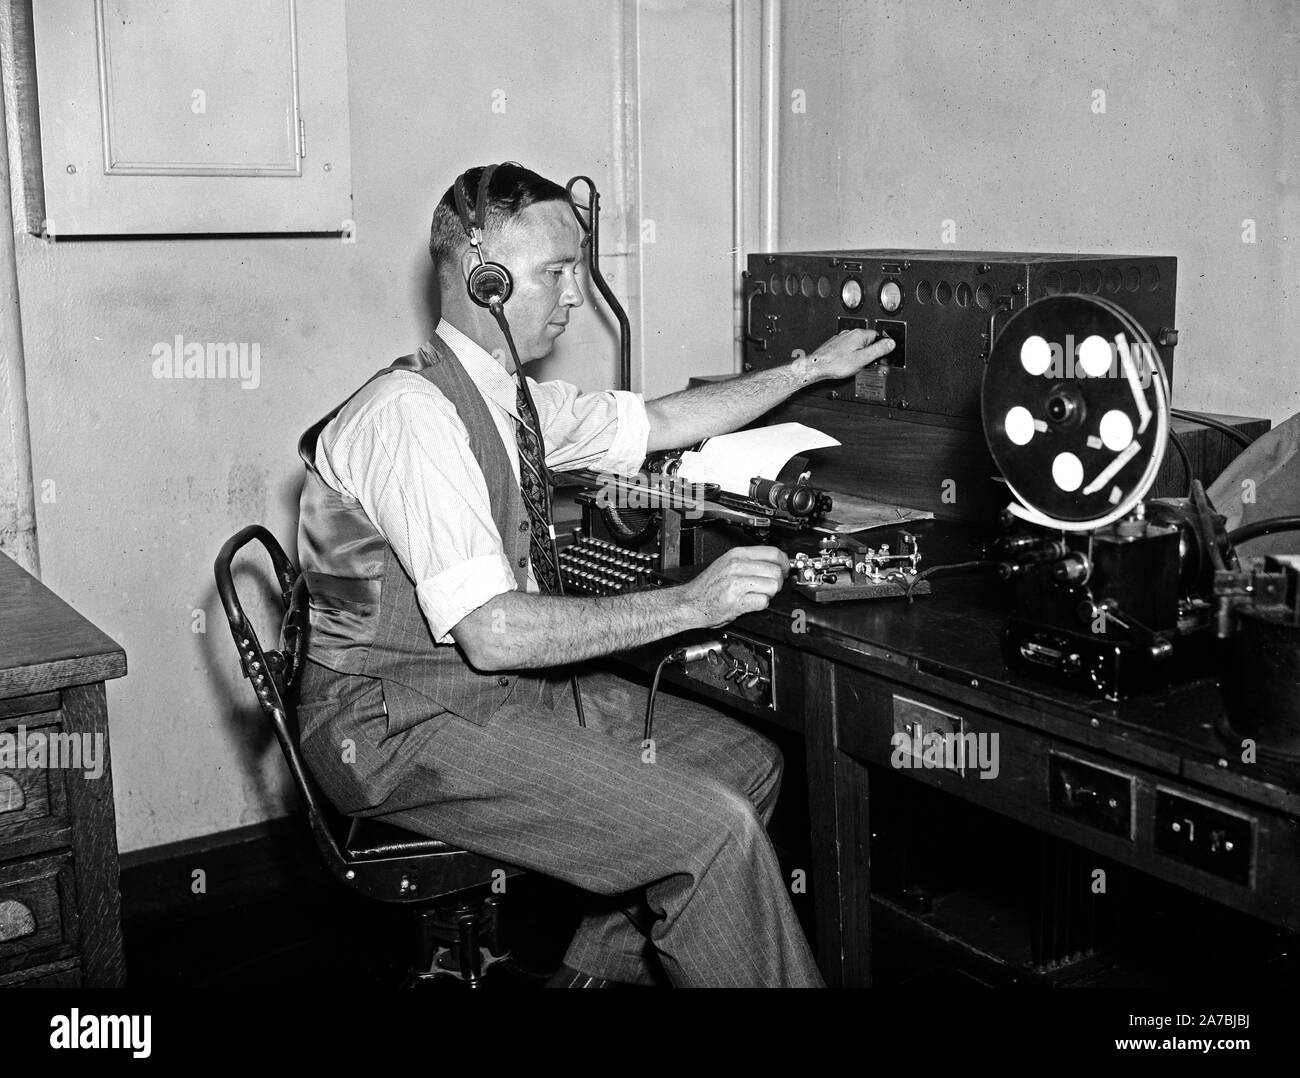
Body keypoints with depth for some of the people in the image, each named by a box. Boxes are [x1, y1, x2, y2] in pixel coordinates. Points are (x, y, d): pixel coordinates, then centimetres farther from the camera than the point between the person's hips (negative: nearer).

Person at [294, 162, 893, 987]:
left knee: (747, 763, 10)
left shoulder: (518, 401, 5)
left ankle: (607, 965, 20)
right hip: (402, 725, -9)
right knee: (713, 829, -19)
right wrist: (691, 604, -24)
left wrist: (810, 369, 21)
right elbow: (492, 633, -28)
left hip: (506, 686, 9)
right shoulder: (412, 414, -22)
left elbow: (661, 422, 21)